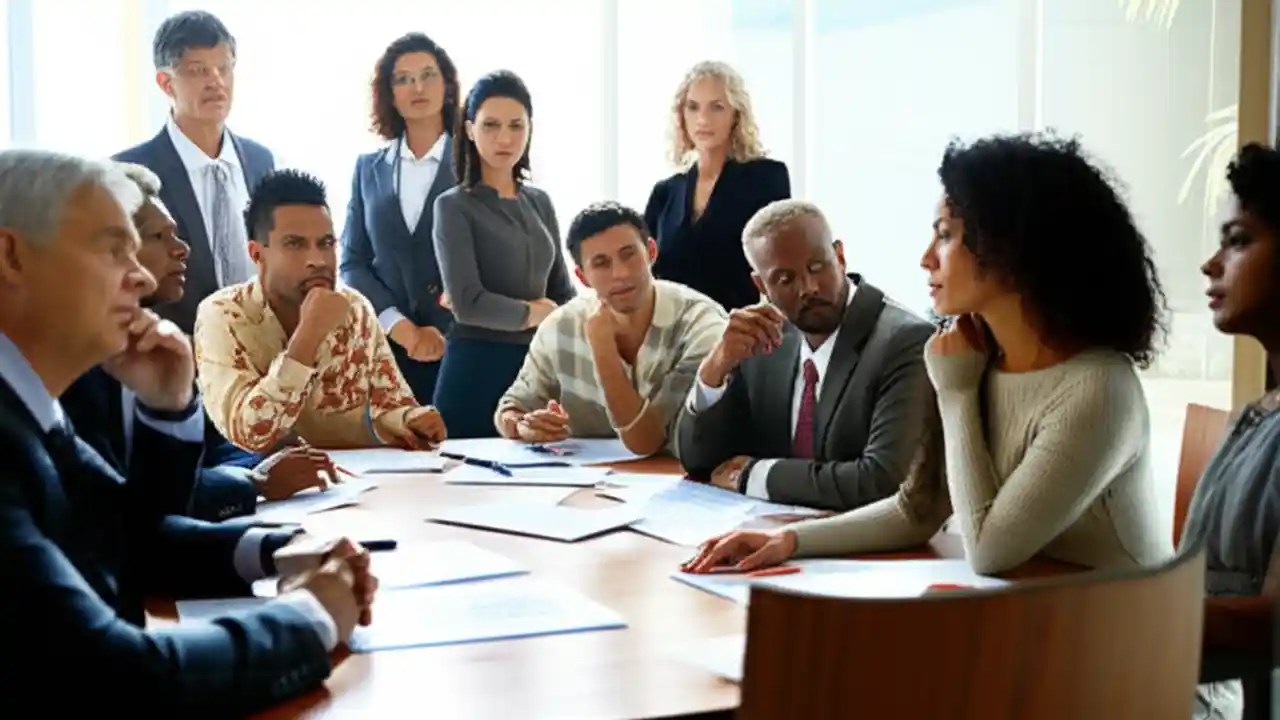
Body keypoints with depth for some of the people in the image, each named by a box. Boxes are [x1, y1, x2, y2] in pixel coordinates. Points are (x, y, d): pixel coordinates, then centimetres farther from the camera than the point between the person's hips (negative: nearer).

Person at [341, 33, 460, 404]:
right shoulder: (369, 167, 10)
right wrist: (400, 327, -6)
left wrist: (446, 332, -12)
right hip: (385, 344, 2)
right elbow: (353, 262, 7)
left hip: (459, 346, -2)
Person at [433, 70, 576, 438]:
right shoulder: (454, 206, -4)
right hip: (478, 368, -5)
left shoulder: (540, 203, 12)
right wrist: (530, 313, 0)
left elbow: (563, 294, 13)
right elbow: (468, 303, -13)